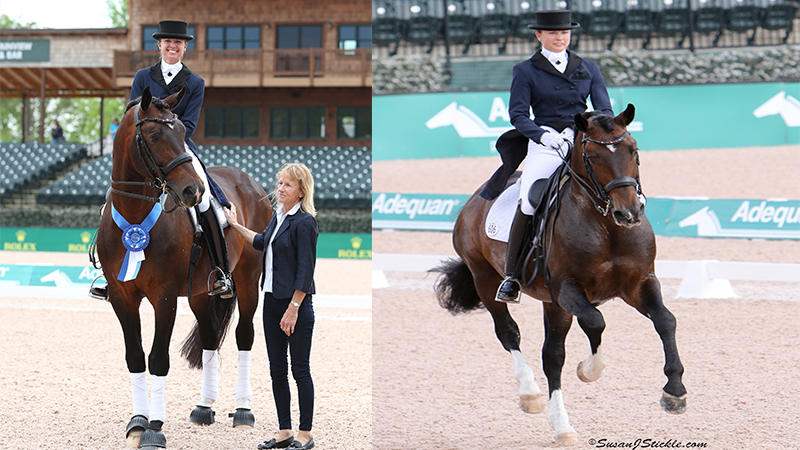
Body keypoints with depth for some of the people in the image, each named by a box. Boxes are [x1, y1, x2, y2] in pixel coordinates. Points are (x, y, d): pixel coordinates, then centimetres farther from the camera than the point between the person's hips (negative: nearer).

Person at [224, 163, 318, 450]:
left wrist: (293, 308, -20)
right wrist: (235, 225, 36)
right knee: (277, 369, 10)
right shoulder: (278, 216, 11)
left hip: (296, 302, -8)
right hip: (272, 300, 8)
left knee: (300, 370, -1)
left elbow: (305, 269, -17)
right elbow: (262, 243, 32)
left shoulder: (304, 222, -14)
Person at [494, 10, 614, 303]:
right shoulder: (526, 71, 8)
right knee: (529, 202, -26)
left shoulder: (588, 69, 16)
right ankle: (511, 277, -17)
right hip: (545, 145, -3)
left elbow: (605, 110, 11)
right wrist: (543, 135, -18)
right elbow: (517, 114, 0)